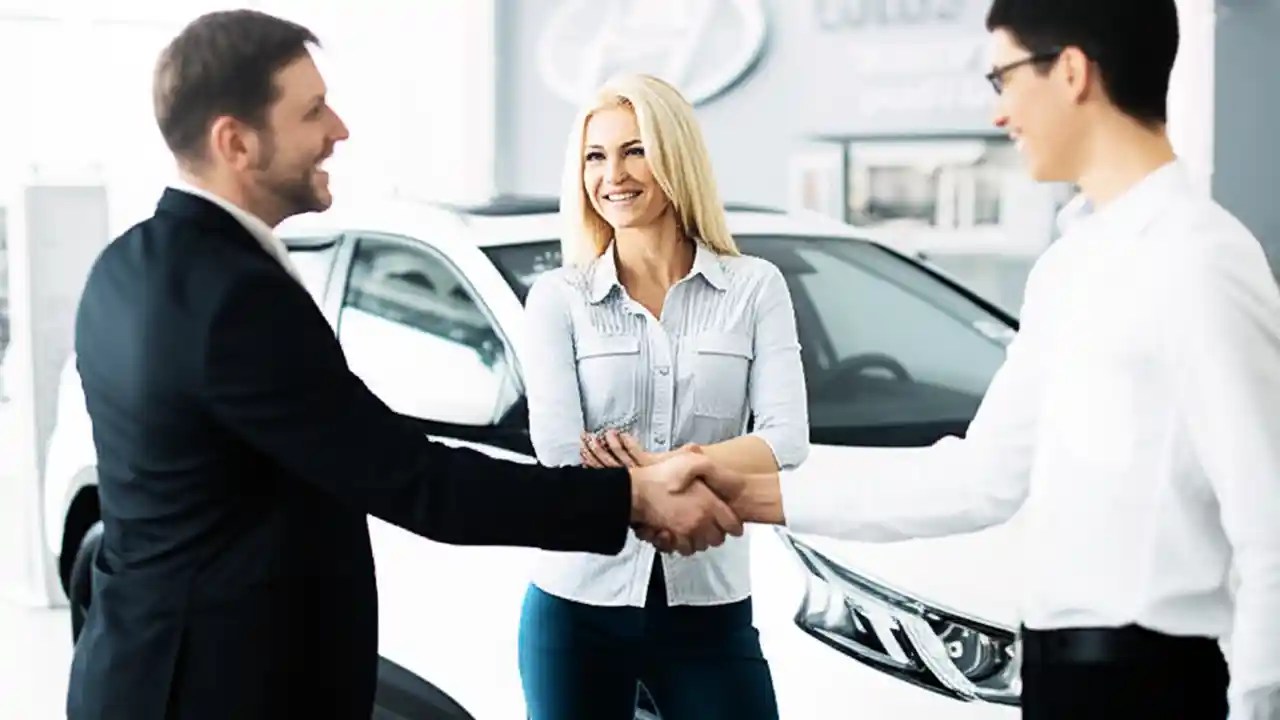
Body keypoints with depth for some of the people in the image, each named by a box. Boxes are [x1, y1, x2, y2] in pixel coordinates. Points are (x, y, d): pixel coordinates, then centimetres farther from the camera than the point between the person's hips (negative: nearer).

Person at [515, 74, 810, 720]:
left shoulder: (755, 288, 2)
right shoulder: (558, 297, 1)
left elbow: (787, 440, -9)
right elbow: (559, 454, -10)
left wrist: (662, 469, -22)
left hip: (710, 606, 0)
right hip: (577, 602, 0)